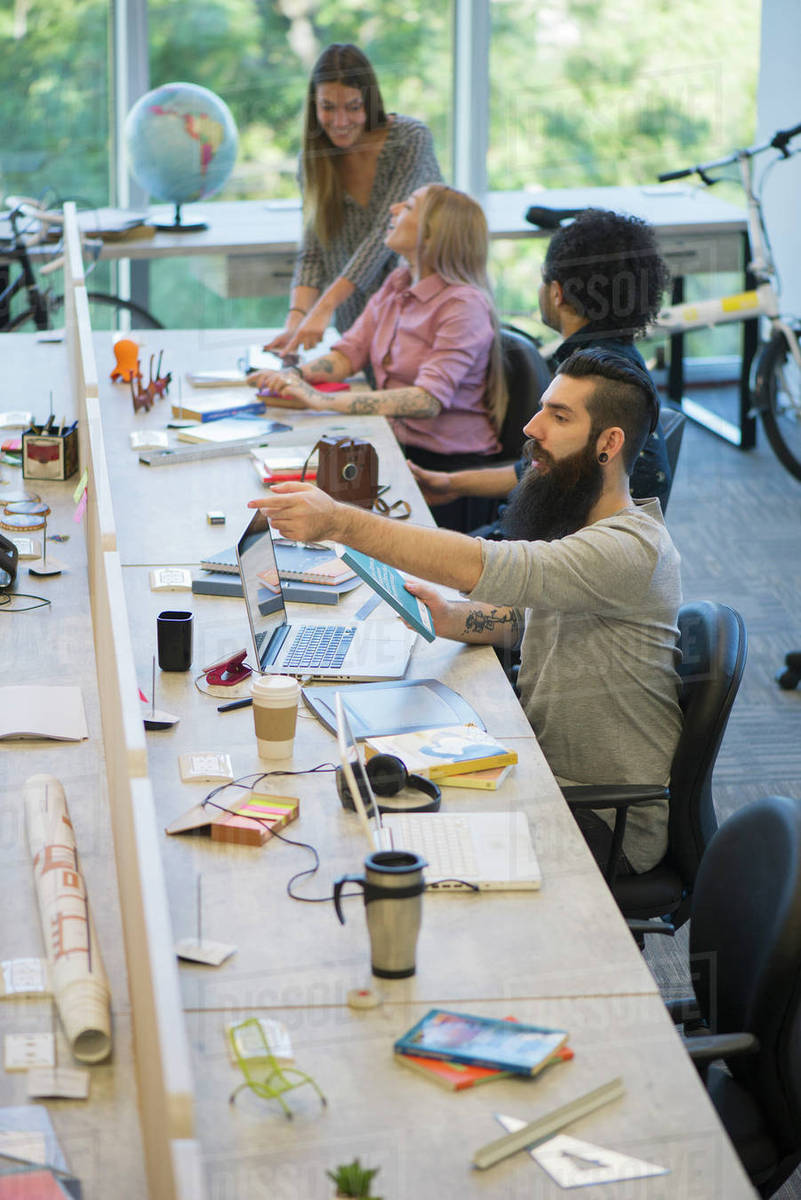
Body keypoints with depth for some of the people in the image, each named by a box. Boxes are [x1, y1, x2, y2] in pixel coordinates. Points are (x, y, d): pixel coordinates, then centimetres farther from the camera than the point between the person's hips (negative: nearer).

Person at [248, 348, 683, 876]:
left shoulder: (631, 550, -26)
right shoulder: (577, 526, 6)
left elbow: (481, 566, -37)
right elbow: (521, 614, 18)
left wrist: (339, 521, -42)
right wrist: (450, 619, -6)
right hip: (545, 775, 9)